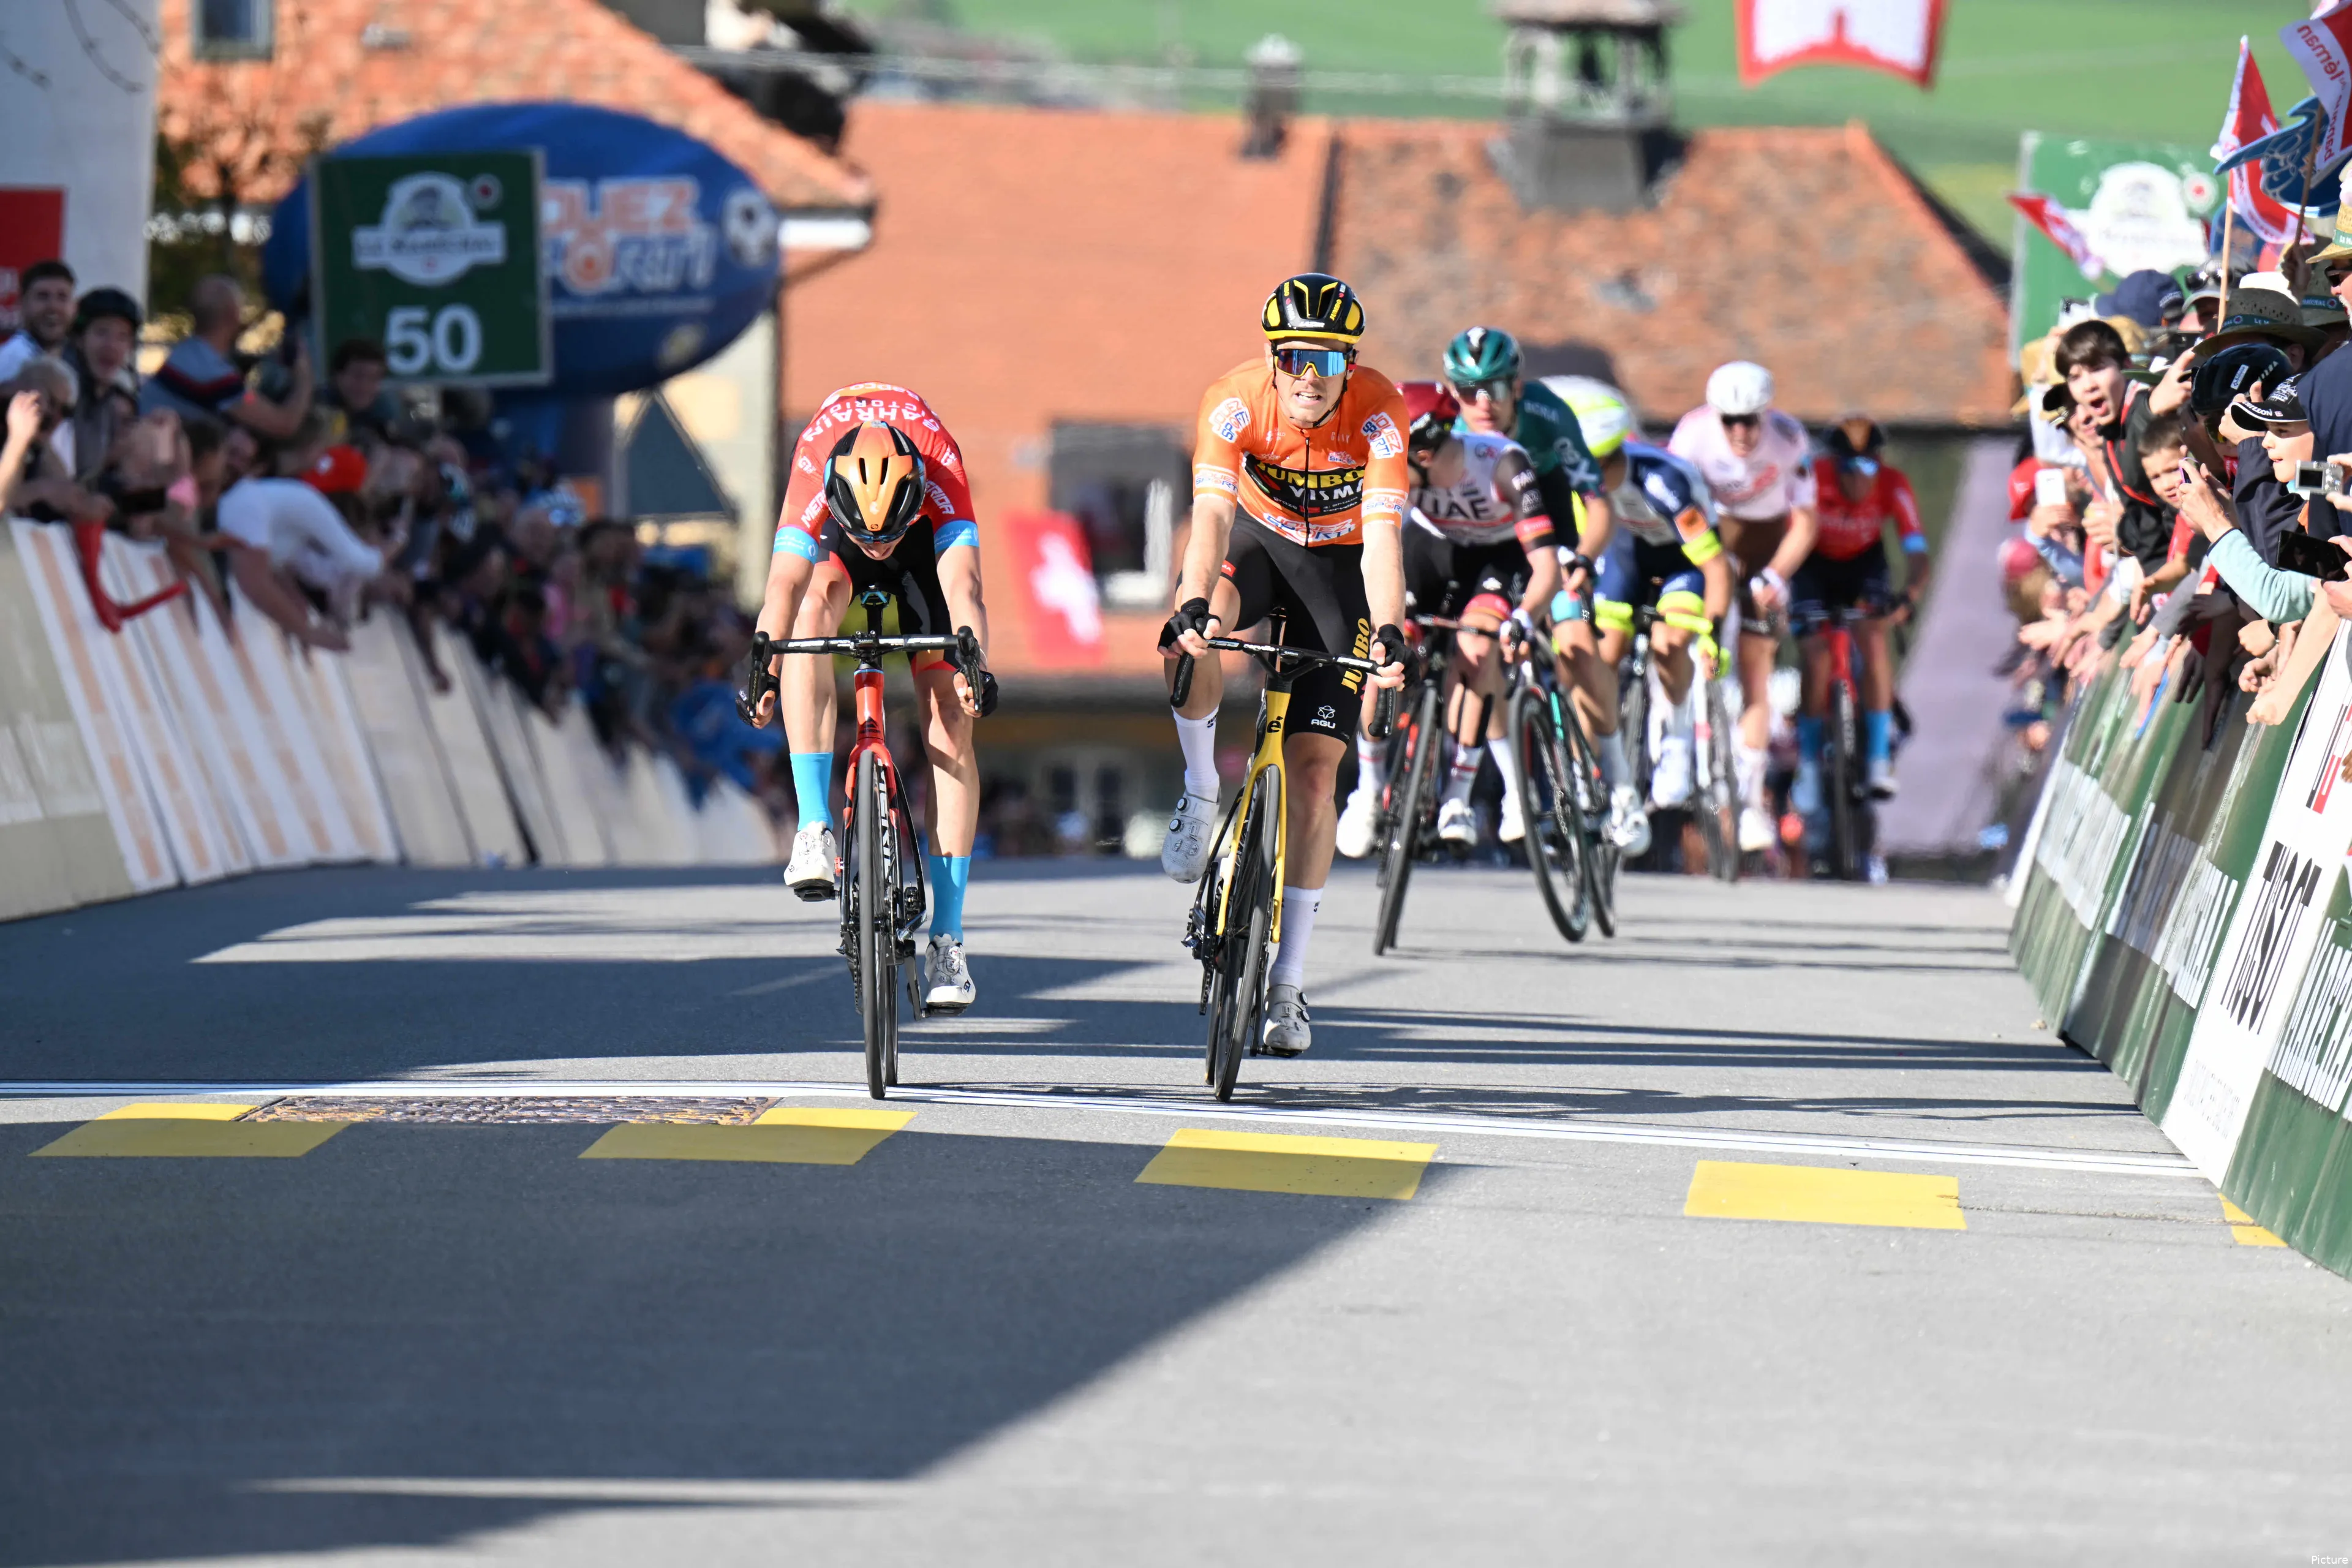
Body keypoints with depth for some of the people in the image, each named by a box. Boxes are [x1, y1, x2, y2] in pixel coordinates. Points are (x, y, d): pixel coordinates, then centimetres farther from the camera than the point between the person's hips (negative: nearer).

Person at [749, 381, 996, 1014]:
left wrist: (975, 668, -66)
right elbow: (784, 588, -49)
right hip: (834, 536, 0)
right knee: (813, 605, -35)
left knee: (949, 719, -11)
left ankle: (947, 939, -6)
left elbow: (963, 586, -50)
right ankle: (815, 830, -35)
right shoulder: (814, 476, -39)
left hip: (927, 539, 0)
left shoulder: (940, 470, -40)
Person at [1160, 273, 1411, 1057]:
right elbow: (1211, 512, -37)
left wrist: (1387, 633, -51)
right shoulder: (1236, 400, -26)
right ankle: (1200, 795, -10)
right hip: (1257, 536, 1)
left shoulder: (1378, 412, -28)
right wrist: (1194, 603, -55)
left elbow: (1382, 535, -35)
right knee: (1192, 637, -36)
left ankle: (1287, 987, -1)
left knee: (1313, 770, -7)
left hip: (1338, 563, 0)